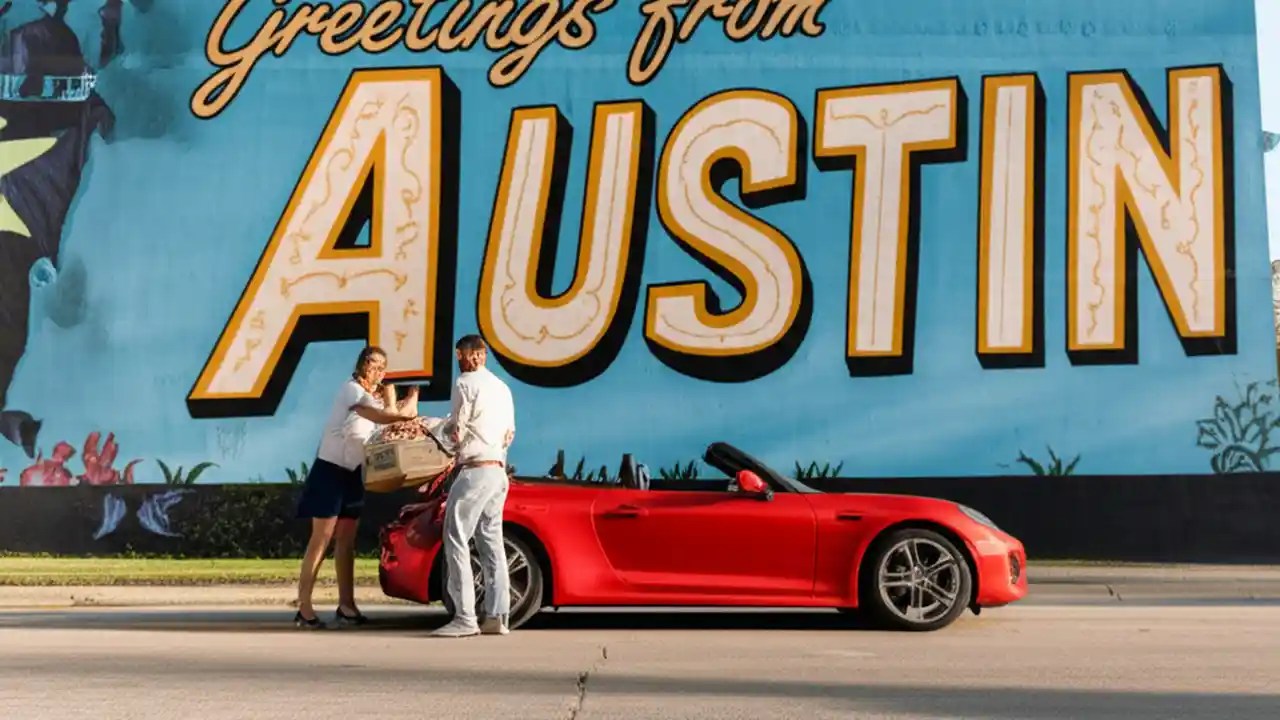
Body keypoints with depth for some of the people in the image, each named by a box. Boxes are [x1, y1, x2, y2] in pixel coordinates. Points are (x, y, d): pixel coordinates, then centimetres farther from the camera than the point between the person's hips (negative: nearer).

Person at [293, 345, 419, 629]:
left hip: (353, 474, 8)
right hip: (331, 469, -8)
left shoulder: (375, 396, 15)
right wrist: (410, 403, -13)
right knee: (321, 540, -9)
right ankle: (304, 608, -6)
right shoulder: (352, 390, -13)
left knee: (346, 542, 8)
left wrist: (391, 400, -7)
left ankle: (346, 605, 11)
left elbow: (390, 425, 3)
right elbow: (388, 417, -25)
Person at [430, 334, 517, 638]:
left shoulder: (466, 383, -6)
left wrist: (442, 430, 12)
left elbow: (455, 431, -7)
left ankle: (465, 617, -14)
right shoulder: (502, 387, 19)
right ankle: (497, 616, 4)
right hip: (498, 471, 8)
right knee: (491, 543, 8)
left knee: (456, 540, -8)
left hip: (475, 470, -8)